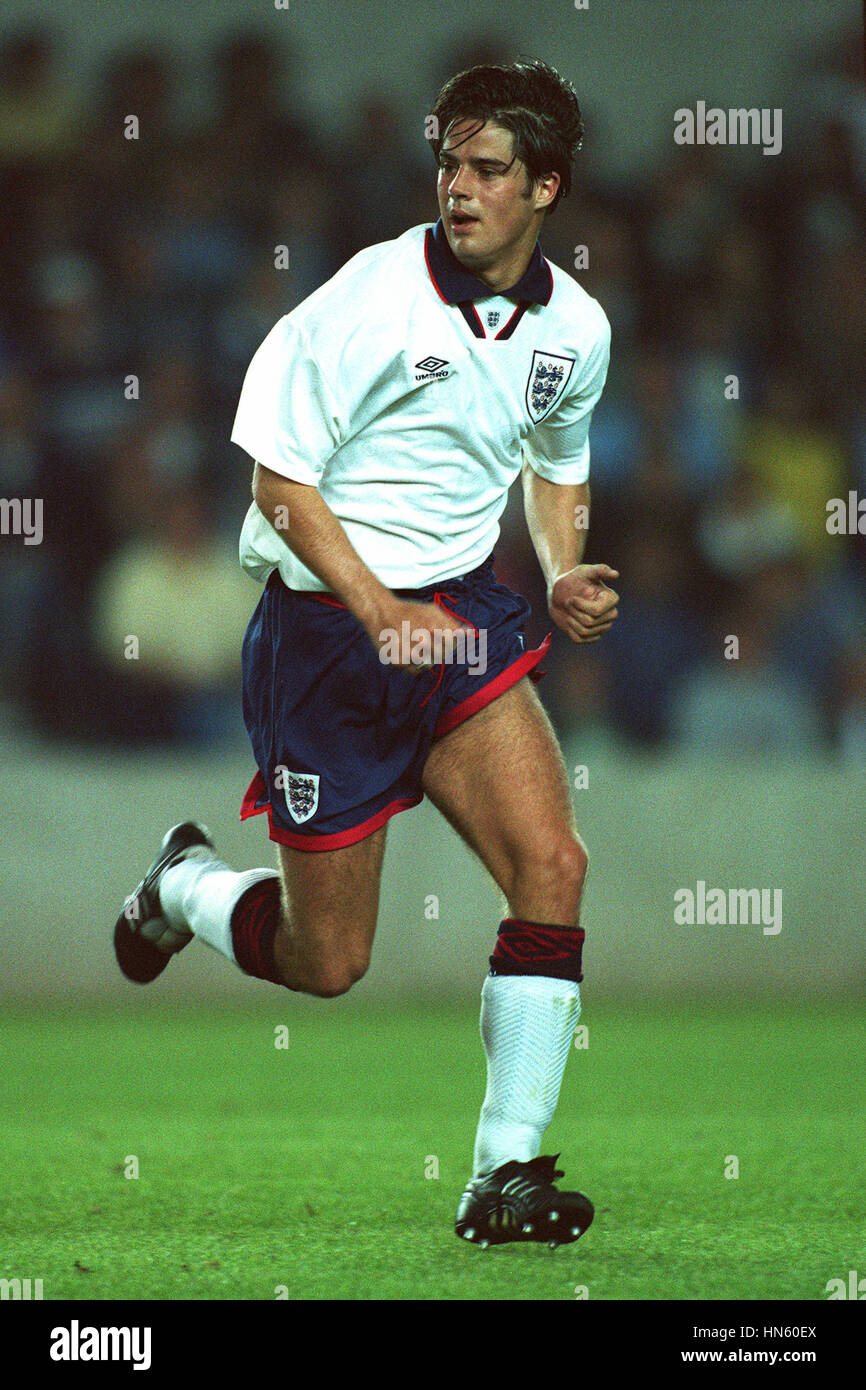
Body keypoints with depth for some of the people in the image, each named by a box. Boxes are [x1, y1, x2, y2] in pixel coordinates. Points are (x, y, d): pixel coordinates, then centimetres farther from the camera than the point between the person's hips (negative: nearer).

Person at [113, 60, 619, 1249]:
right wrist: (382, 615, -23)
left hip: (463, 612, 5)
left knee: (552, 867, -16)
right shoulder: (374, 296, -16)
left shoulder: (574, 326, 3)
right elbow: (281, 480, -13)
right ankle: (185, 884, 37)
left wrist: (567, 577, 3)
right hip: (326, 621, -5)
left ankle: (507, 1173, -9)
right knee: (326, 964, 2)